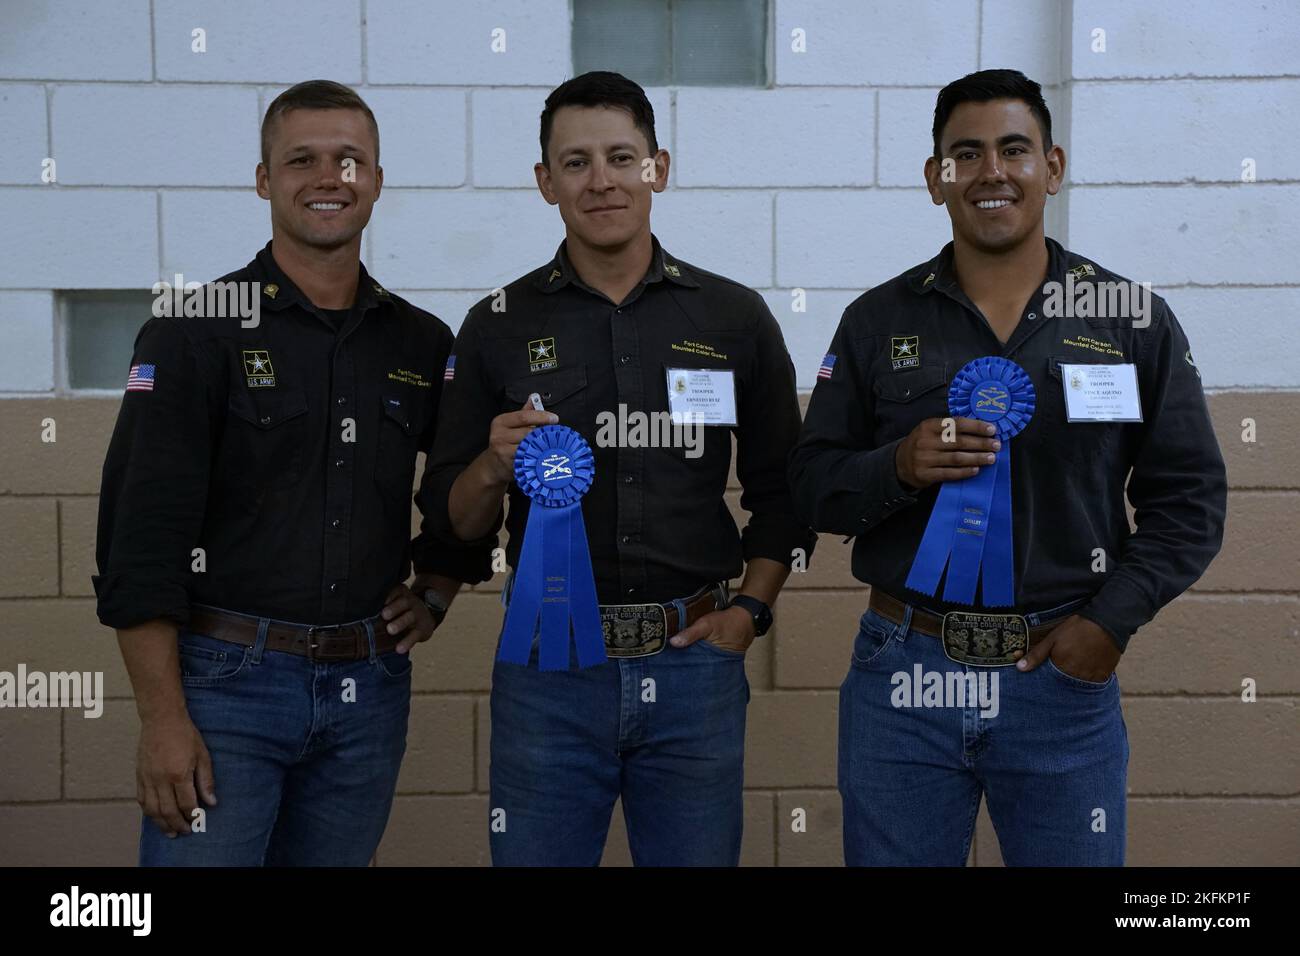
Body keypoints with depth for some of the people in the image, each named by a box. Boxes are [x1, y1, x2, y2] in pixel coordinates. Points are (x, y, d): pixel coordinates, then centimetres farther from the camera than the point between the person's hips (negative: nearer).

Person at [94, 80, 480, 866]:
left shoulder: (422, 345, 9)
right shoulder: (196, 330, -5)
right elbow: (142, 534, -10)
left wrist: (435, 595, 7)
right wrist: (163, 719, -15)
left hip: (369, 689, 4)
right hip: (226, 680, -4)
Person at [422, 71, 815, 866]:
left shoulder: (735, 318, 4)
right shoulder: (499, 326, 3)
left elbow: (782, 490, 12)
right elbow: (456, 524, 4)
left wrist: (750, 609, 0)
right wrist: (494, 468, -15)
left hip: (694, 662, 1)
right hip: (548, 665, 0)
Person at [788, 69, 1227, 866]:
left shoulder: (1137, 320, 2)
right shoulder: (877, 321, 4)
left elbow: (1189, 499, 4)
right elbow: (814, 485, 5)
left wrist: (1112, 620, -8)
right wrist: (897, 467, -15)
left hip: (1065, 677, 0)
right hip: (902, 678, 1)